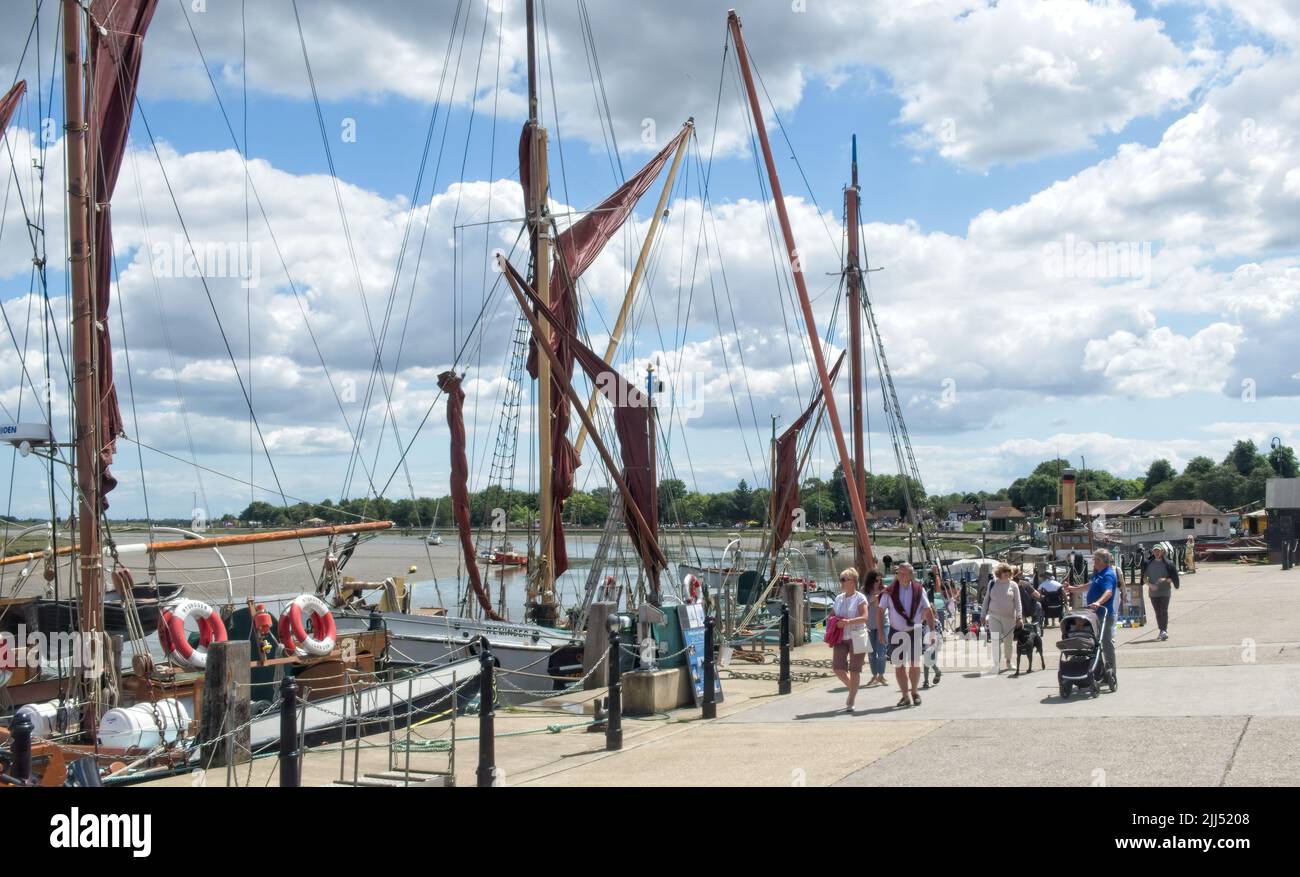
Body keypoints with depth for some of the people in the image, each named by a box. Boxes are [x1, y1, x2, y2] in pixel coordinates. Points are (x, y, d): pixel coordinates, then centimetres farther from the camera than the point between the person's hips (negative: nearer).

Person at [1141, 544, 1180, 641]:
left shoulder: (1167, 564, -1)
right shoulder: (1148, 564, 5)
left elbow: (1172, 578, 1)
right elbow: (1144, 578, 7)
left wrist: (1165, 580, -18)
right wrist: (1150, 585, -11)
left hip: (1165, 592, -3)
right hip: (1153, 592, 3)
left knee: (1164, 611, -15)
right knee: (1158, 612, 8)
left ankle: (1164, 631, -20)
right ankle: (1162, 631, 19)